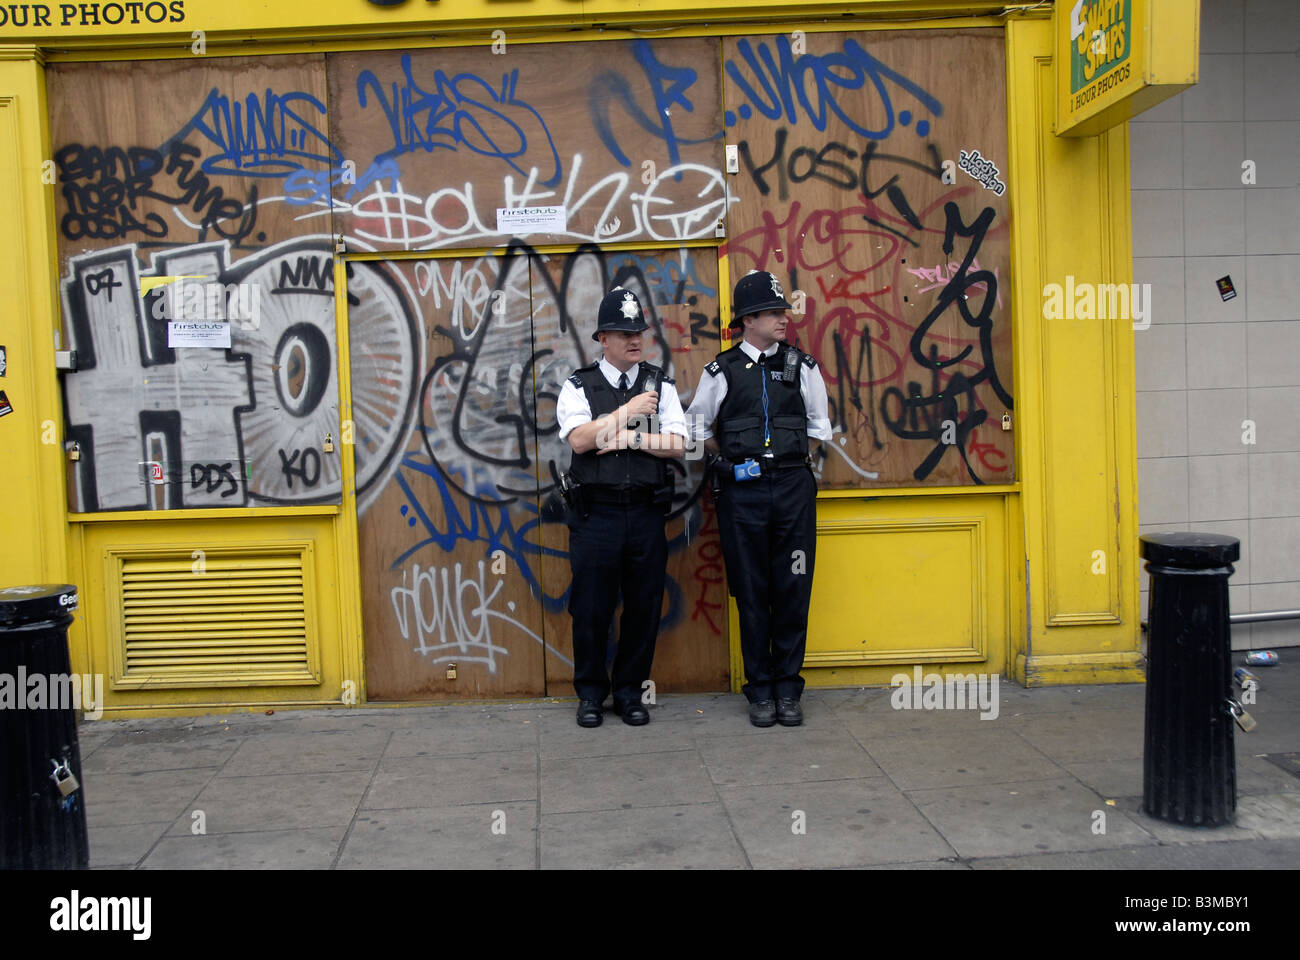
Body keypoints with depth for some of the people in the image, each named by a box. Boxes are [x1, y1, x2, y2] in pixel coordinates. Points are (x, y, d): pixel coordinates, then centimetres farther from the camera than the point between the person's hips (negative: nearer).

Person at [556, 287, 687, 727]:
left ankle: (629, 691, 21)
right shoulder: (578, 386, 4)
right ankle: (590, 692, 20)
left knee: (644, 606, 6)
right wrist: (629, 411, -10)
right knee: (590, 608, 3)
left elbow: (677, 444, 1)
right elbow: (580, 440, -12)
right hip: (595, 514, -2)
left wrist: (630, 437, -11)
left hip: (646, 513, 2)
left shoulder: (660, 384, 10)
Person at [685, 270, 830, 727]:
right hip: (742, 492, -1)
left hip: (794, 487, 1)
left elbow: (819, 425, 17)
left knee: (793, 591, 2)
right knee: (751, 593, 4)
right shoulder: (722, 370, 2)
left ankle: (788, 688, 14)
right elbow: (697, 426, 14)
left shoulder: (801, 365, 6)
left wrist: (792, 457, 10)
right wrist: (732, 457, 10)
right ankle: (760, 689, 14)